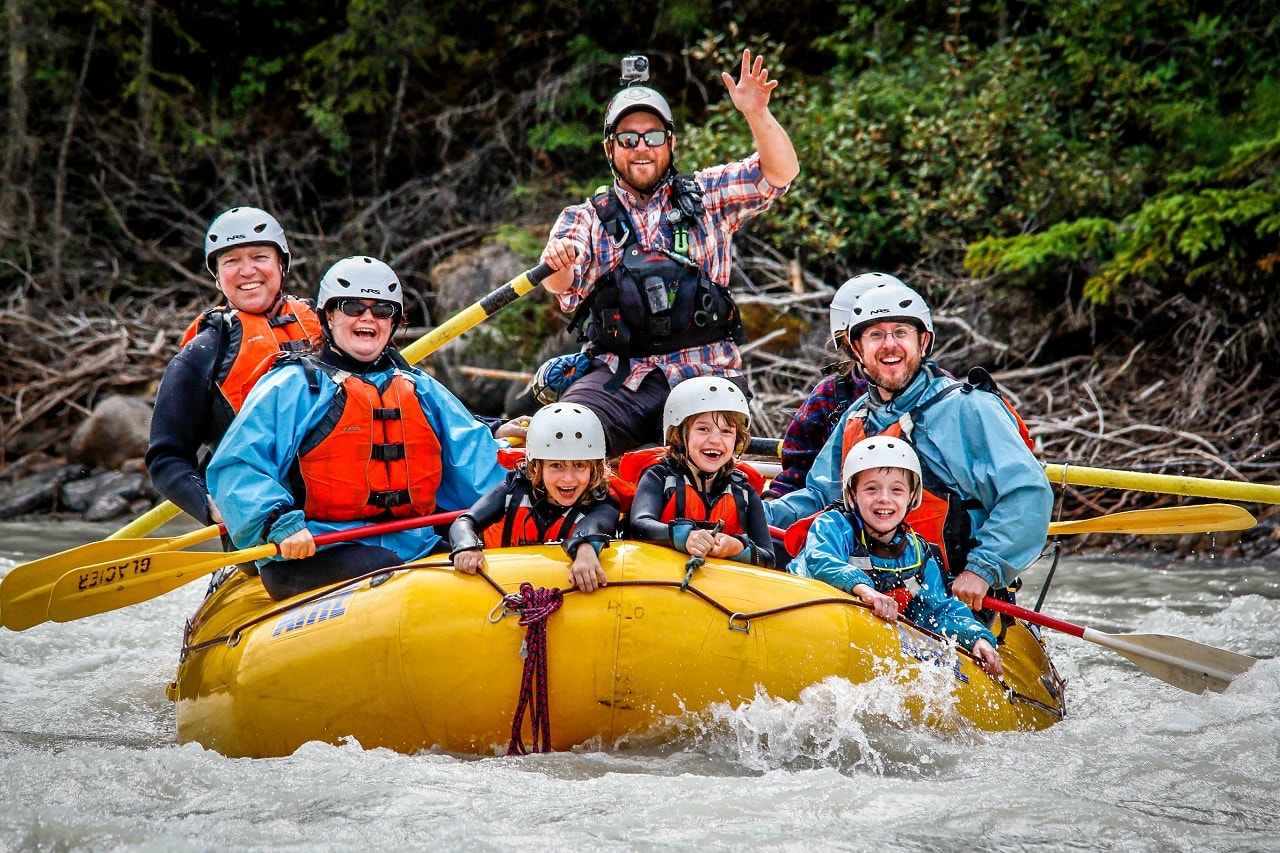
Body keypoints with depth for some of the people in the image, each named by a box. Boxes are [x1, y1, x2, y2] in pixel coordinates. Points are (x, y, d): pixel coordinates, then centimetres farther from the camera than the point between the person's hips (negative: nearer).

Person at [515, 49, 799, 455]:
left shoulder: (706, 196, 15)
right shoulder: (587, 217, 14)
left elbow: (781, 172, 3)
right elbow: (564, 284, -4)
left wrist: (756, 114, -15)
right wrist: (557, 262, -30)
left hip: (706, 374, 0)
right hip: (618, 377, 0)